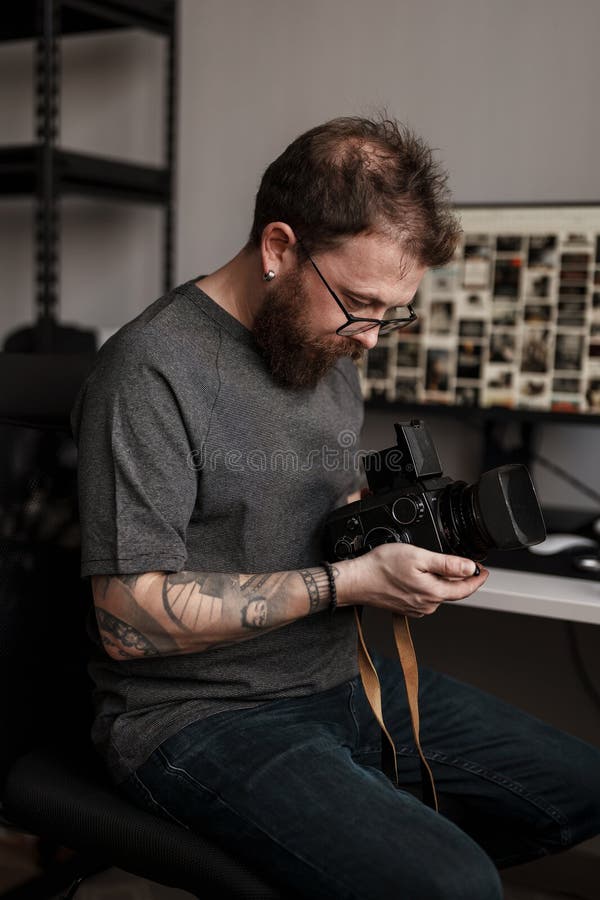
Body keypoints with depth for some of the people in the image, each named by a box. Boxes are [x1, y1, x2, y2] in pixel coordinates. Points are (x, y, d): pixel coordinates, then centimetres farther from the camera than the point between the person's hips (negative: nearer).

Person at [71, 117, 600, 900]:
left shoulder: (328, 349, 8)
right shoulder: (153, 371, -20)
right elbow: (132, 618, -22)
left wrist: (408, 537, -1)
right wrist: (352, 582, -22)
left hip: (339, 681, 9)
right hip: (203, 718, -8)